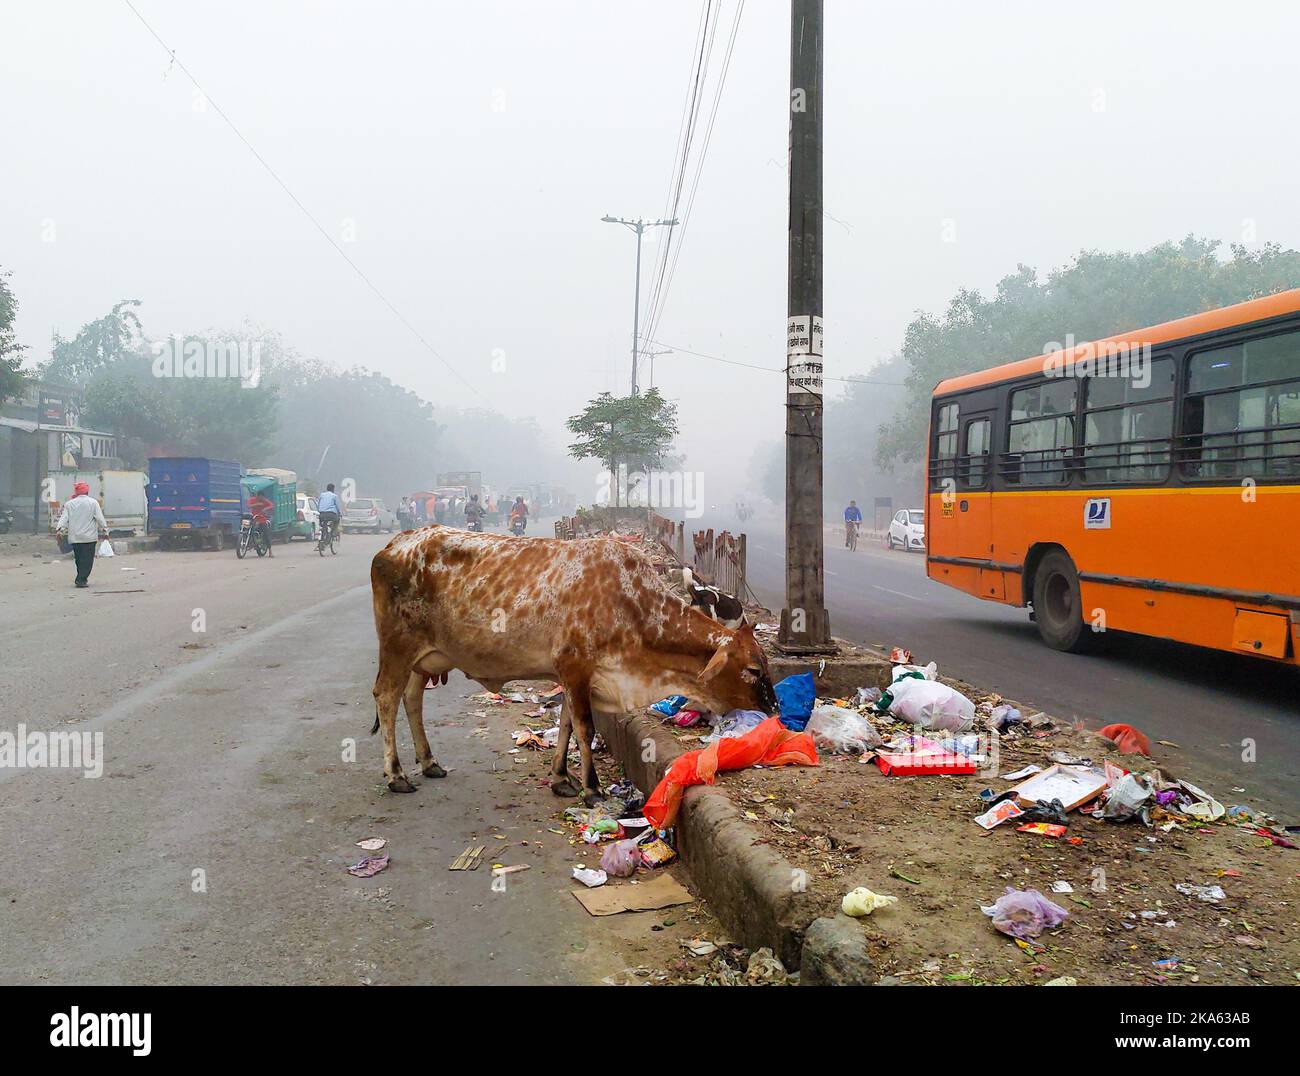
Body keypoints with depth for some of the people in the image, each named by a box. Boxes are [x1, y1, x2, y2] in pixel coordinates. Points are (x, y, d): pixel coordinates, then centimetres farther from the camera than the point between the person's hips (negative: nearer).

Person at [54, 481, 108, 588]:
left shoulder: (69, 504, 8)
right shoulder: (93, 502, 0)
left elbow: (64, 518, 1)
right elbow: (100, 518, -2)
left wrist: (59, 529, -3)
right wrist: (104, 530, 3)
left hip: (74, 538, 3)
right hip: (89, 537, -3)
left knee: (79, 558, 13)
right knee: (87, 559, -3)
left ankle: (81, 579, 18)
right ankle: (82, 580, -10)